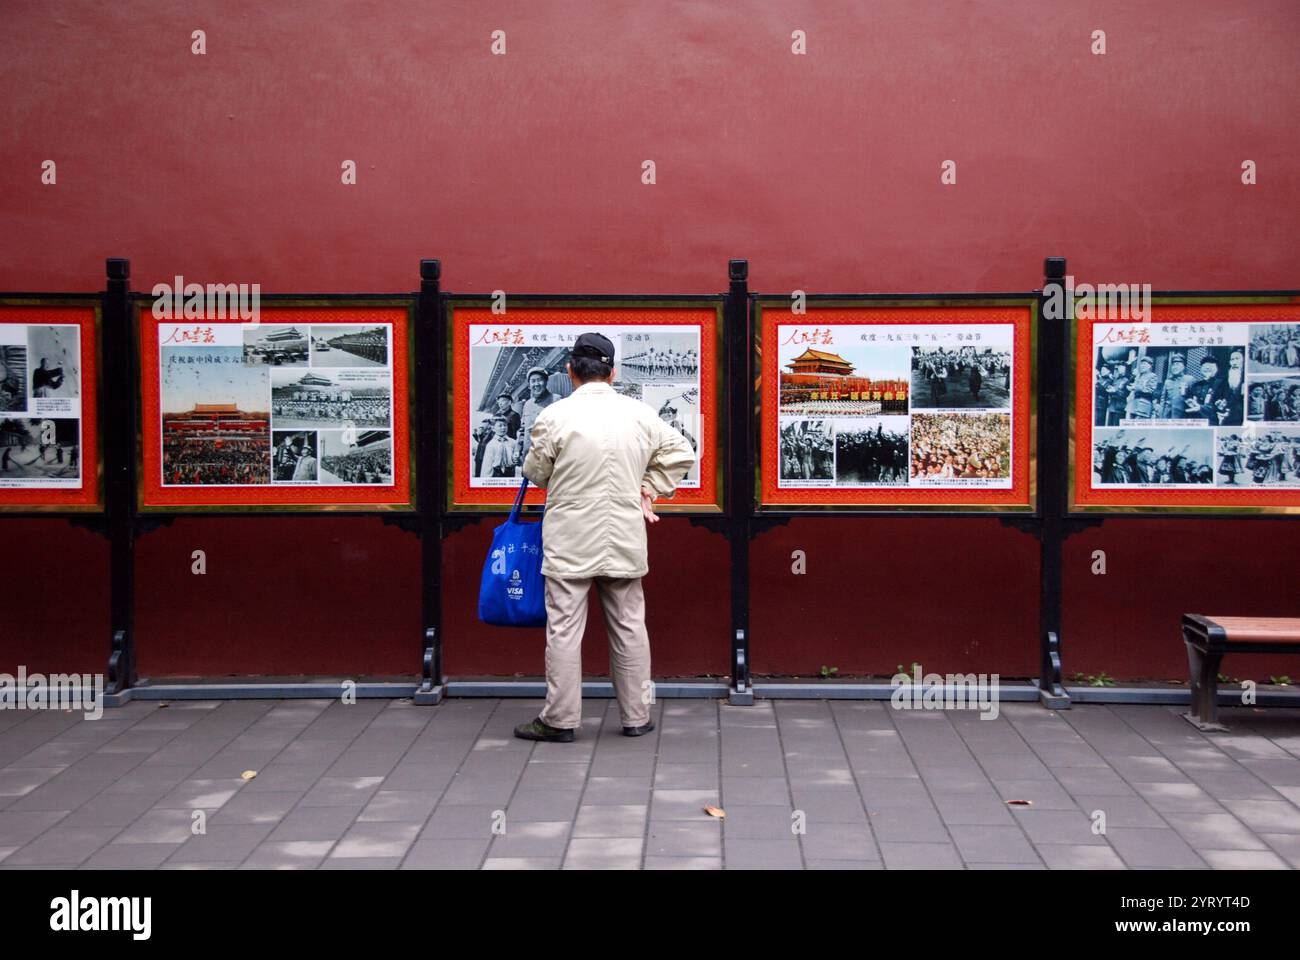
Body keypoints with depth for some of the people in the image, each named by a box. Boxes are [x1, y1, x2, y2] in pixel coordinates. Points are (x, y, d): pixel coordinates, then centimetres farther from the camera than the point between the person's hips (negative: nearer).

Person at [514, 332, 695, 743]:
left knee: (565, 628, 3)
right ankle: (636, 716, 19)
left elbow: (535, 473, 1)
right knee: (629, 627, 12)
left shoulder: (554, 416, -11)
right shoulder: (641, 414, 1)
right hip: (625, 541, 4)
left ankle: (560, 719, 7)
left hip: (570, 543, -3)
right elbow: (681, 453, 11)